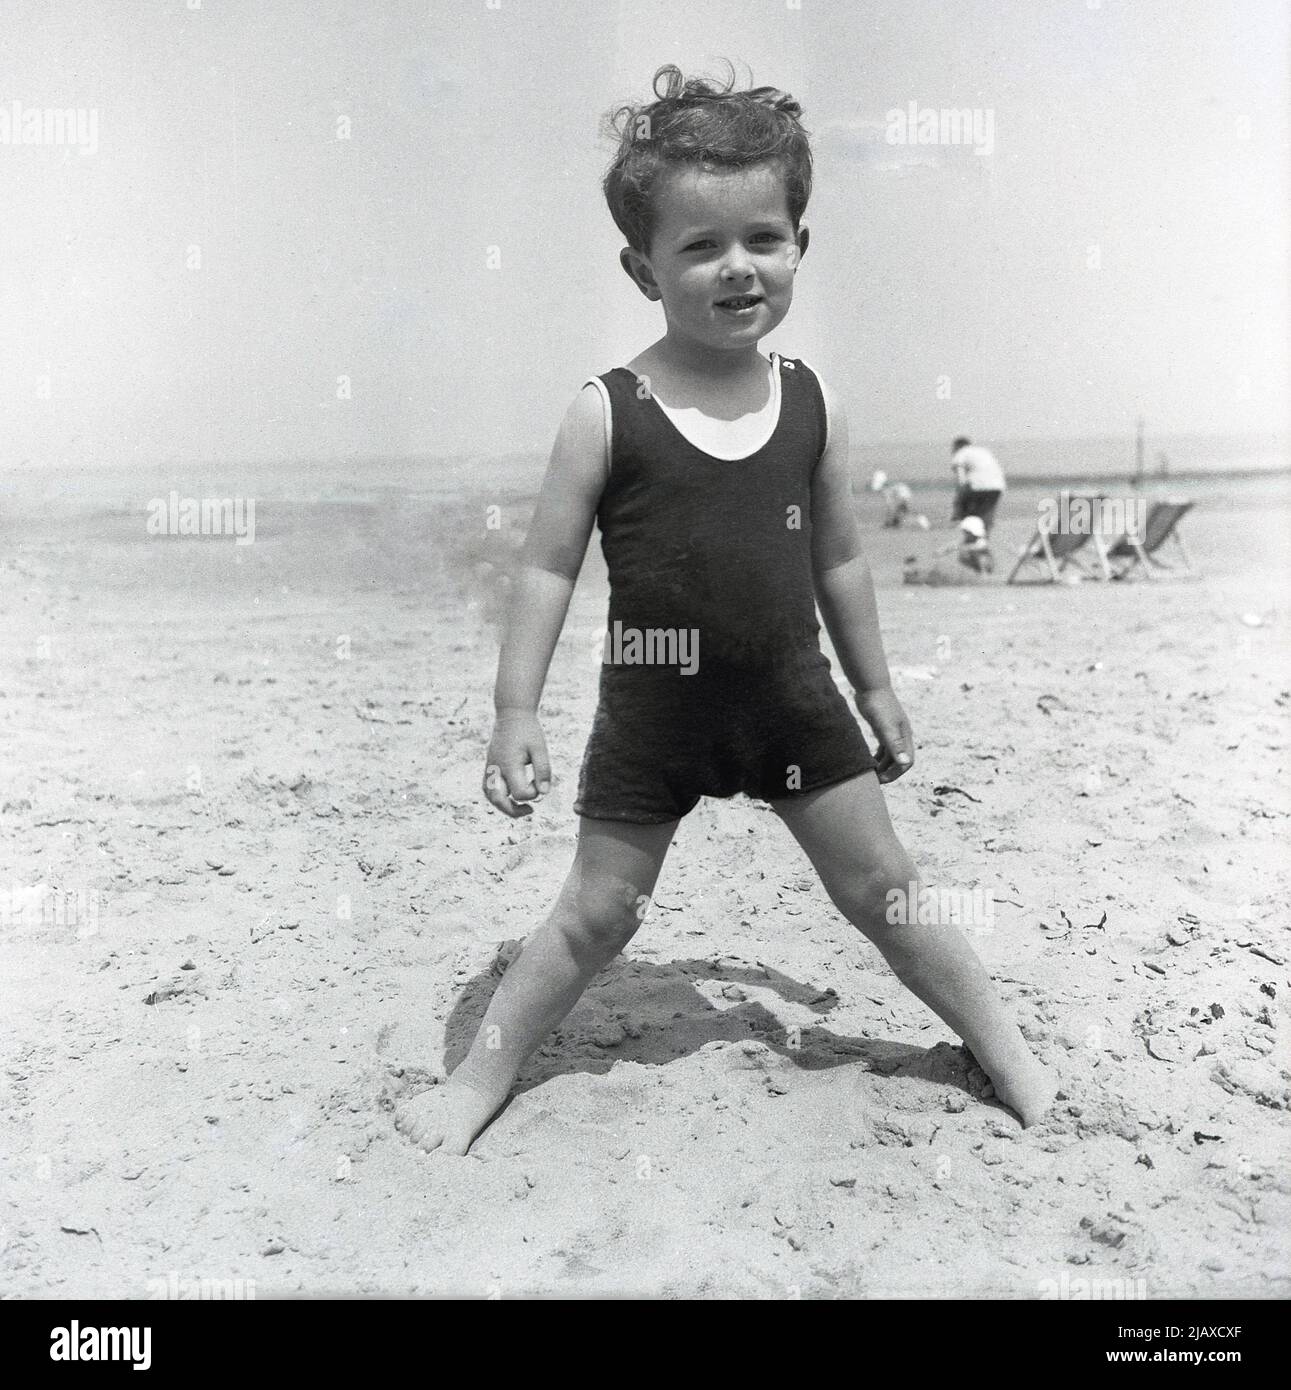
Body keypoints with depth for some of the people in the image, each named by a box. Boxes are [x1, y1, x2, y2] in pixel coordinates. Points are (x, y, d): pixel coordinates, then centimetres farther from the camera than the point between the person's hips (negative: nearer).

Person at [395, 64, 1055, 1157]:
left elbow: (838, 558, 9)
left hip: (791, 700, 3)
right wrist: (517, 711, -12)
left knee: (884, 889, 12)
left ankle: (1003, 1042, 34)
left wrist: (876, 689, 14)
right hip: (653, 711, -2)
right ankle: (480, 1079, 28)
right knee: (597, 915, 7)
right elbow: (549, 567, -8)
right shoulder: (608, 413, -11)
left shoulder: (811, 403, -1)